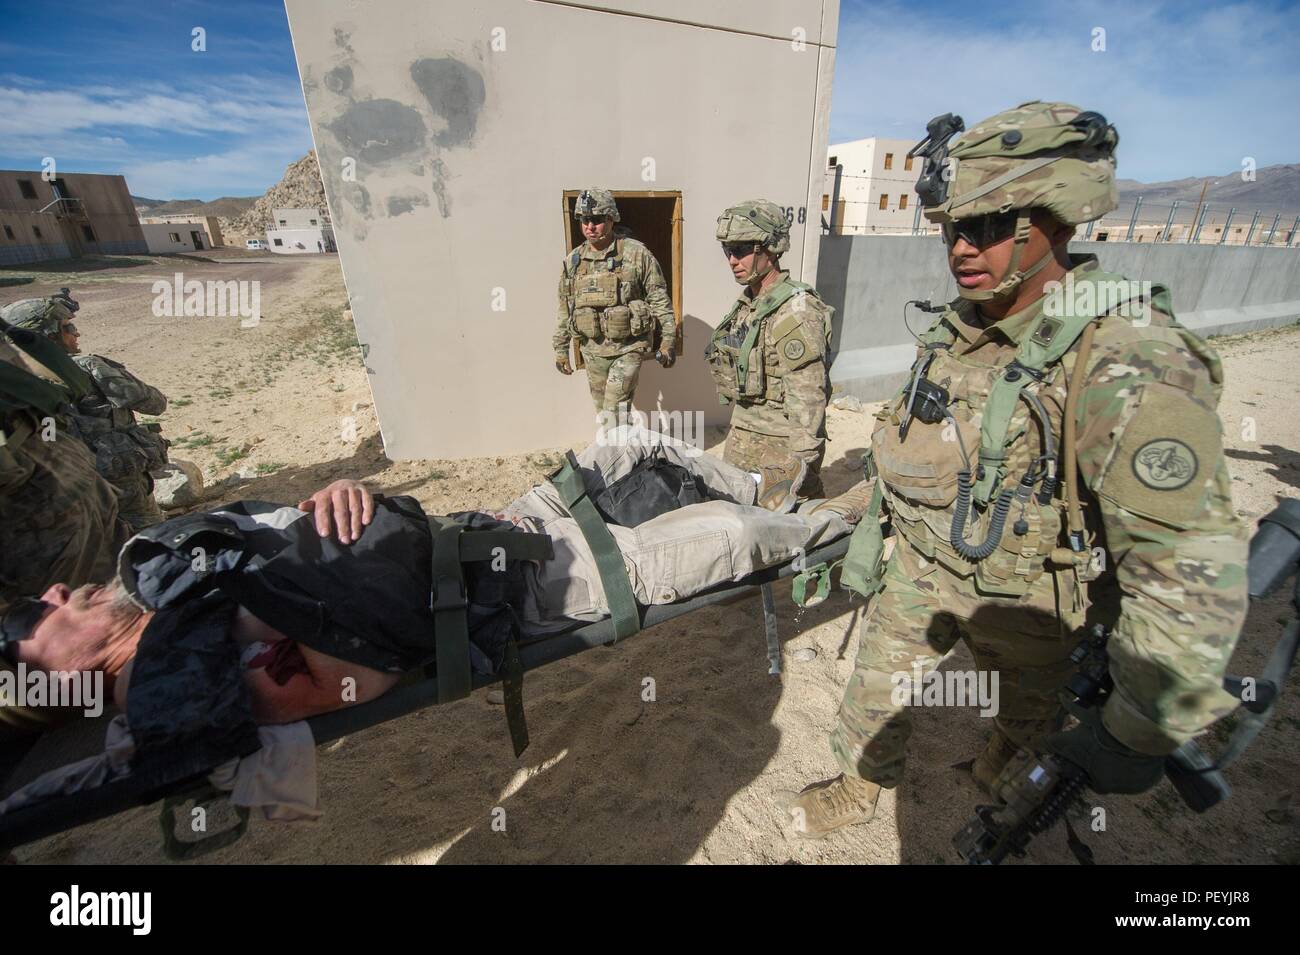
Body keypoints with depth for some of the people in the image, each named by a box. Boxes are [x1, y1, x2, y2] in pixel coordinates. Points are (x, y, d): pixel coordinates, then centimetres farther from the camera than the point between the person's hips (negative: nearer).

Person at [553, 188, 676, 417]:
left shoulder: (637, 254, -6)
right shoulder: (572, 261, 6)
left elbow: (660, 301, -4)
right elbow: (565, 308, 13)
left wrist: (668, 342, -6)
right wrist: (560, 348, 13)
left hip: (629, 348, -5)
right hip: (593, 350, 5)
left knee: (613, 413, -12)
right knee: (603, 412, 14)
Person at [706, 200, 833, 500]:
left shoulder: (796, 312, -19)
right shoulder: (747, 303, 9)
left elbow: (808, 398, -22)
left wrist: (801, 461, -22)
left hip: (782, 443, -8)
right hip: (743, 435, 8)